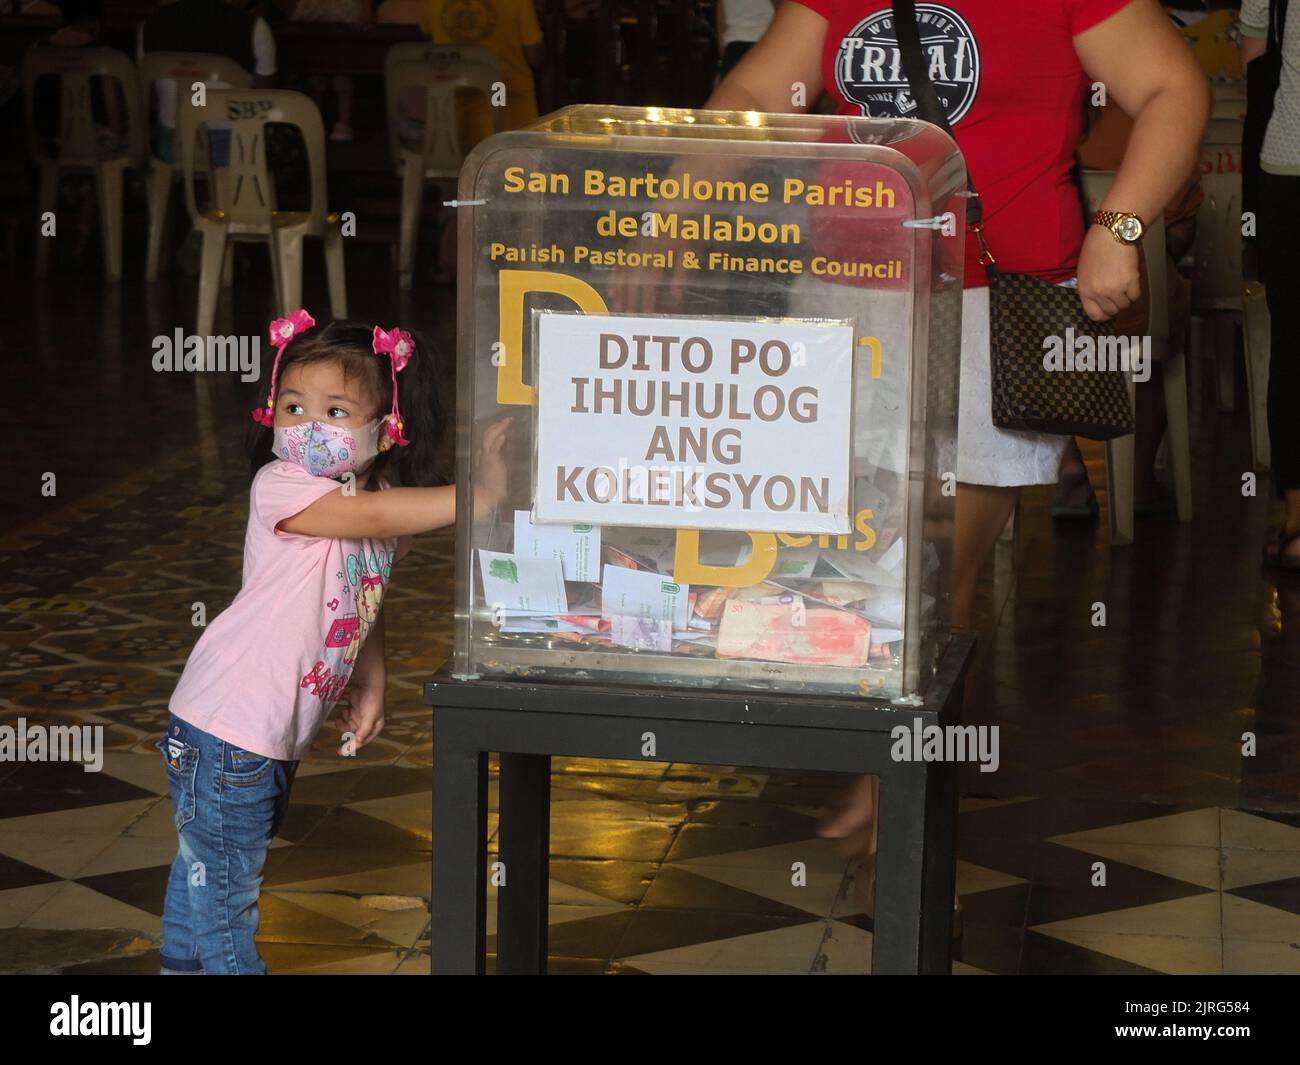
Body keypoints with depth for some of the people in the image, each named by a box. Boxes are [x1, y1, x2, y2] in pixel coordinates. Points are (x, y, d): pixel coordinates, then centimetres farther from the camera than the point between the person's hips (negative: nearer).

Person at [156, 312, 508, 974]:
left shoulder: (378, 505, 3)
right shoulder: (280, 487, -21)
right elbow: (375, 515, -35)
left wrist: (369, 687, 8)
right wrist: (479, 494, -39)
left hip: (279, 732, 8)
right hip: (227, 726, -8)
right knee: (227, 876, 1)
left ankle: (183, 961, 40)